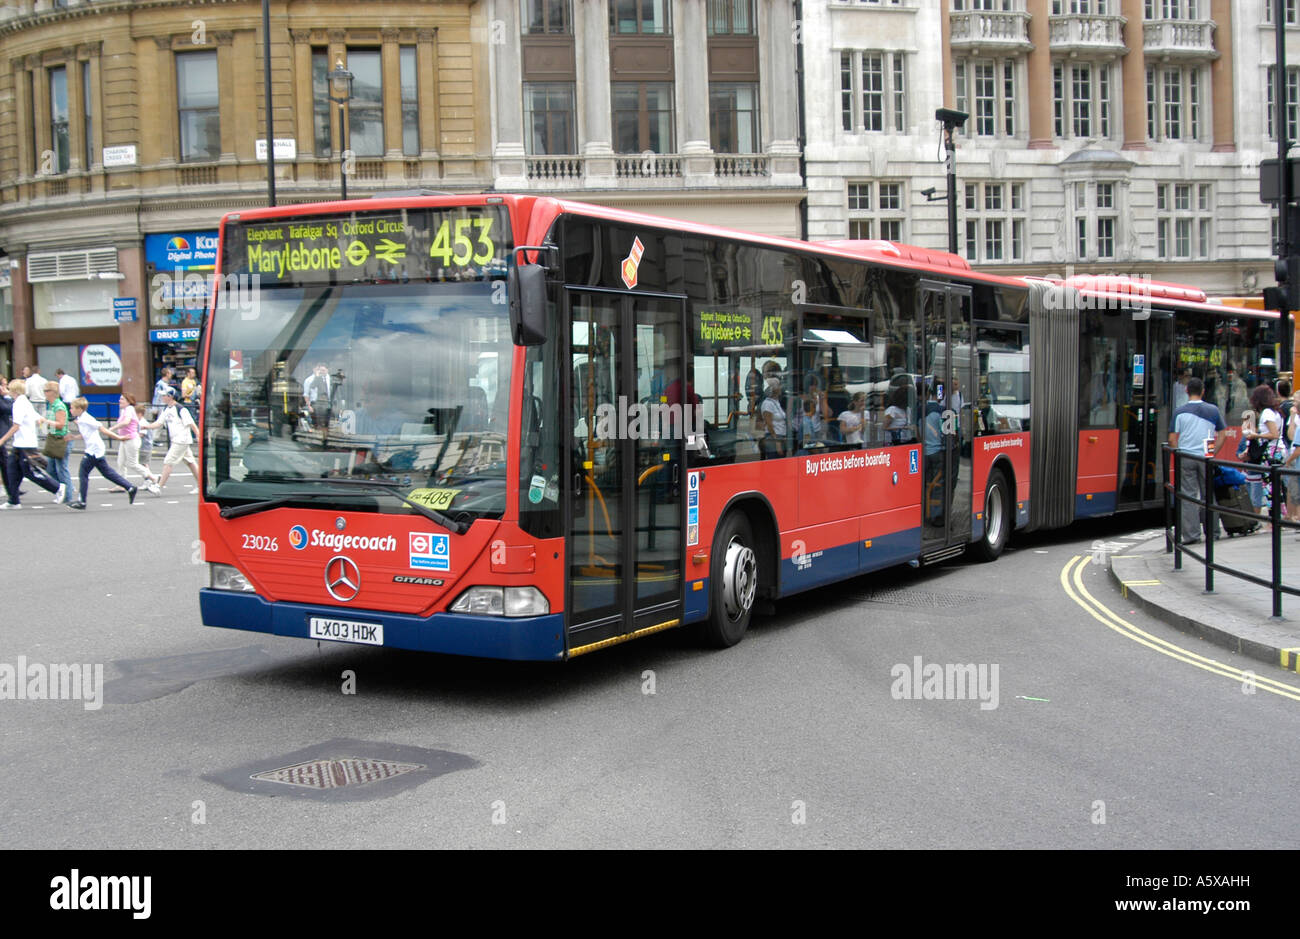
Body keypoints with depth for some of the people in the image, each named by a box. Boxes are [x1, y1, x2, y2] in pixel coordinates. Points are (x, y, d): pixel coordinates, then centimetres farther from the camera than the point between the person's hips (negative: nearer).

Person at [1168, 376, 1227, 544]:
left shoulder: (1180, 412, -2)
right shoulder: (1213, 410, 4)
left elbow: (1172, 438, -4)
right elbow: (1222, 434, 8)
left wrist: (1178, 455, 8)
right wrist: (1213, 452, 13)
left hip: (1186, 457, -2)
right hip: (1206, 457, 2)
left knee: (1188, 496, 1)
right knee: (1208, 494, 12)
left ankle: (1191, 534, -1)